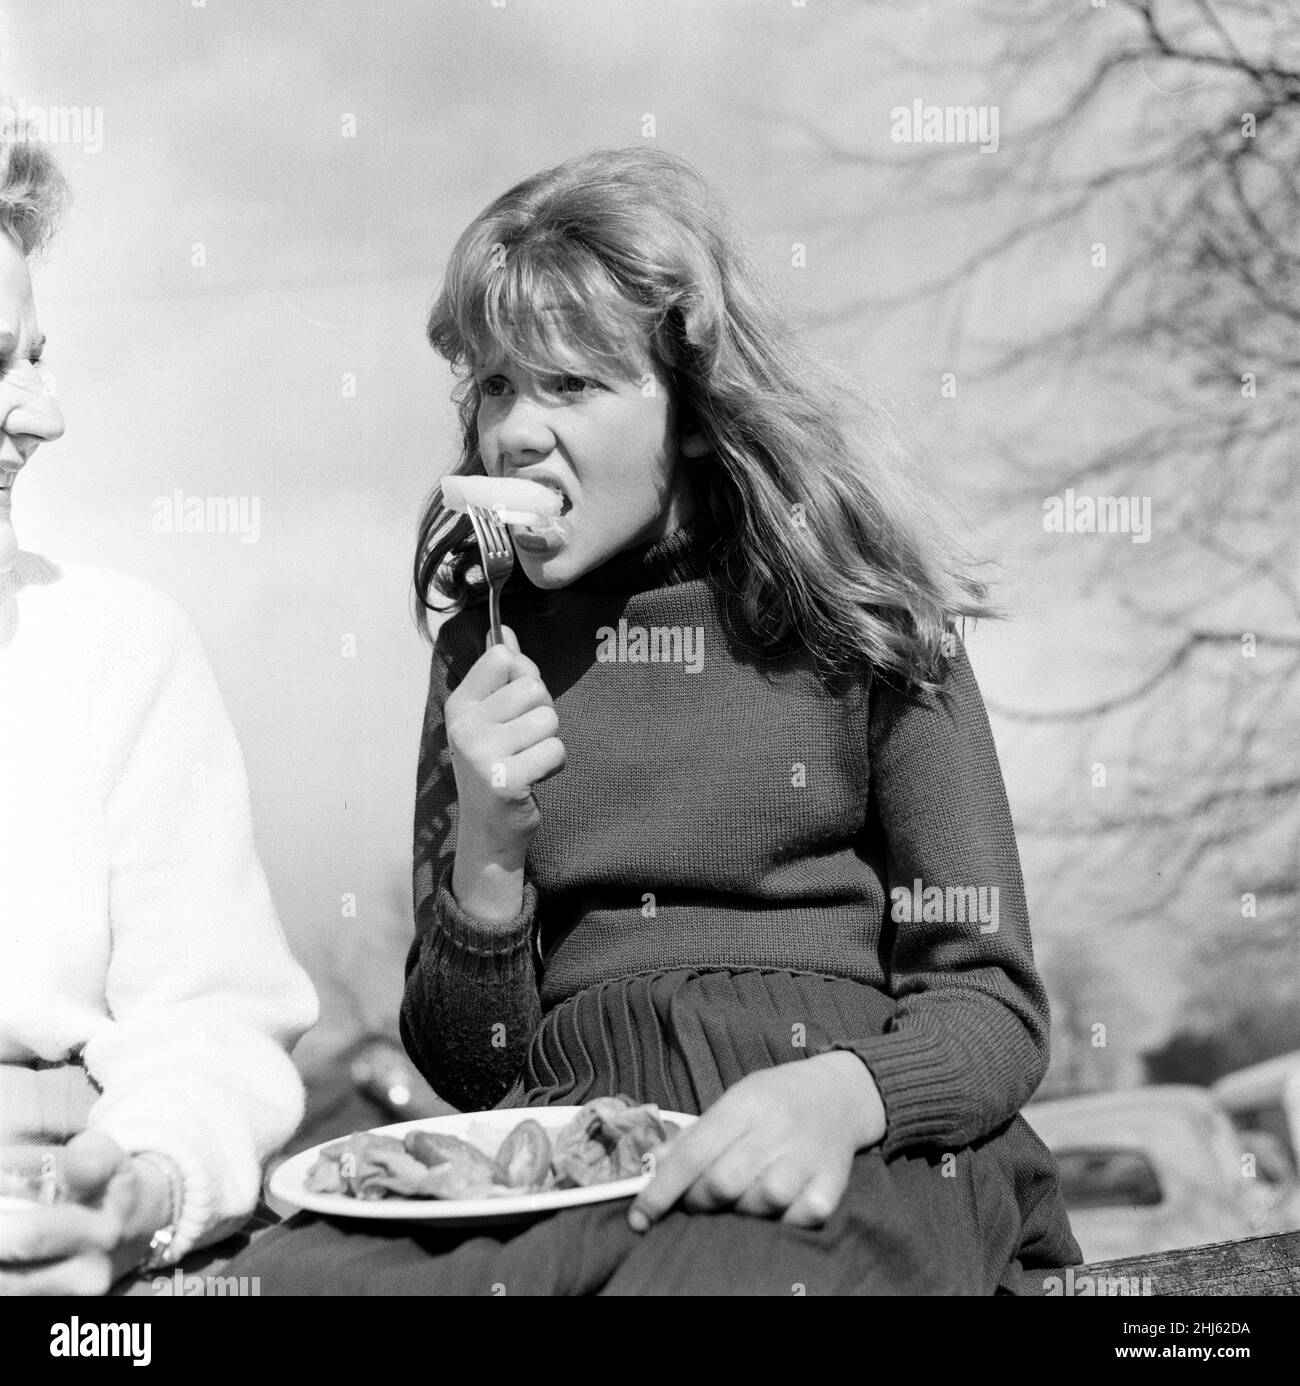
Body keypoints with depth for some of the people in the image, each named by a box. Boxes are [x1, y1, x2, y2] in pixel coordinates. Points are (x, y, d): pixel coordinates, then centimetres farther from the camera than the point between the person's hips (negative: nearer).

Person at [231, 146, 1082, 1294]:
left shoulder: (856, 618, 4)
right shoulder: (487, 645, 13)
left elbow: (995, 1008, 2)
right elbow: (465, 1069, 12)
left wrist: (836, 1094, -20)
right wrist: (488, 845, -7)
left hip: (842, 1157, -2)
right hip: (564, 1145, 3)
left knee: (722, 1275, -37)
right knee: (292, 1271, -28)